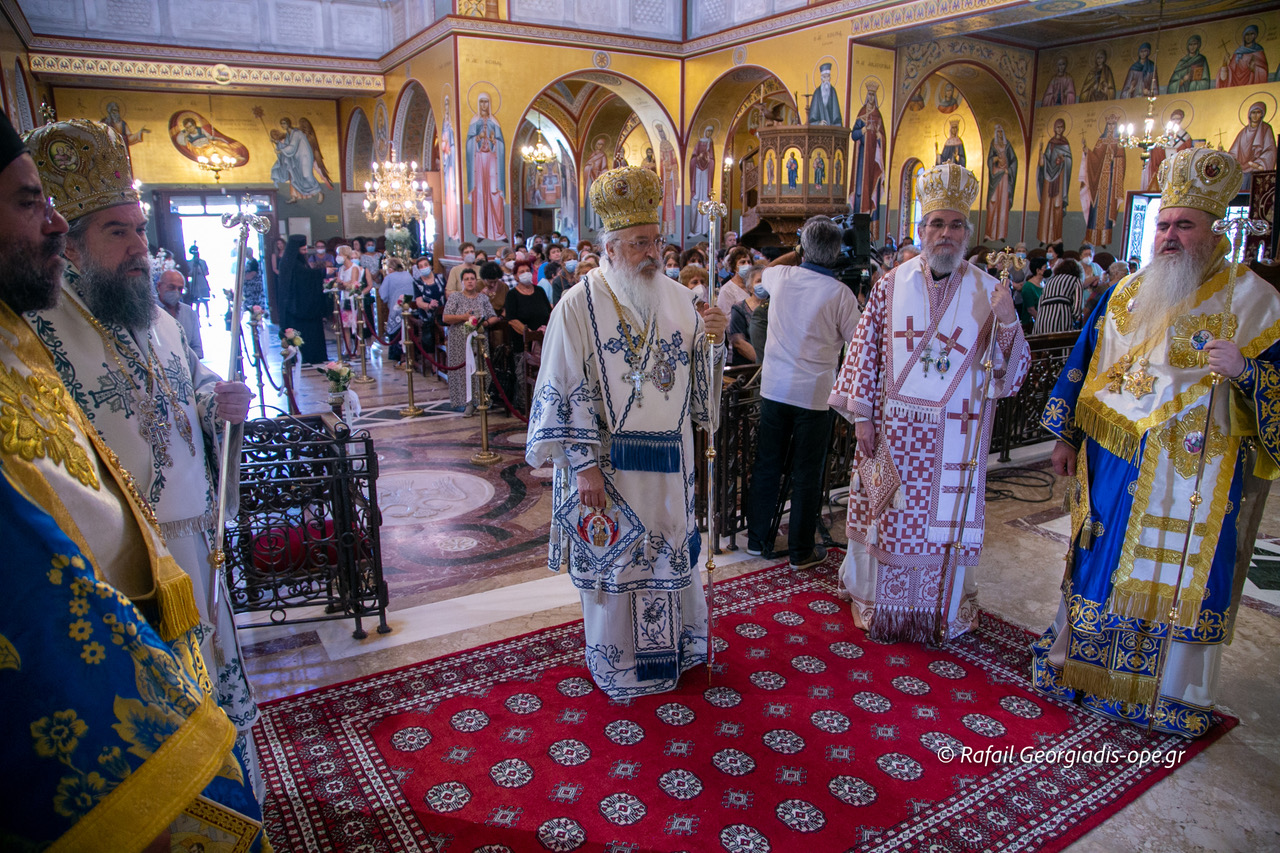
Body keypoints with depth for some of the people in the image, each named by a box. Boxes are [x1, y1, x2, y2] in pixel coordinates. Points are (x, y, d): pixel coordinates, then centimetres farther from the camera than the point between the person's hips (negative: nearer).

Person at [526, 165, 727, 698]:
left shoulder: (676, 299, 3)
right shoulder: (580, 305, -11)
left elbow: (699, 374, 8)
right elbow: (567, 393, -13)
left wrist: (713, 339, -12)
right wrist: (584, 465, -16)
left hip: (669, 461, 5)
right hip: (609, 461, -4)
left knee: (672, 549, 18)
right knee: (612, 559, 10)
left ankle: (677, 643, 41)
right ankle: (618, 662, 32)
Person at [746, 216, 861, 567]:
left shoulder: (781, 276, 0)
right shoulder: (840, 293, -11)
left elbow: (763, 273, 25)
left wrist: (797, 253, 27)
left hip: (774, 388, 4)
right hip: (814, 393, -3)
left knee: (767, 464, 12)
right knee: (806, 473, 5)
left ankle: (757, 538, 24)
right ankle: (801, 551, 14)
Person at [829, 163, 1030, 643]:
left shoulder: (988, 292, 0)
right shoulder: (892, 285, 0)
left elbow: (1013, 370, -2)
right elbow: (865, 351, 0)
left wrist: (1006, 323, -20)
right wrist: (862, 415, -5)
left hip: (954, 437, 0)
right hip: (893, 428, 0)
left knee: (946, 519, 10)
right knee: (887, 515, 10)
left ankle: (942, 612, 30)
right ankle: (879, 605, 30)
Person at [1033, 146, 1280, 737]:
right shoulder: (1128, 293, 7)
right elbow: (1086, 366, 12)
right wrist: (1067, 437, 11)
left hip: (1194, 472, -2)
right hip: (1119, 462, 3)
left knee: (1180, 573, 4)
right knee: (1104, 563, 10)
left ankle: (1169, 693, 22)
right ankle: (1087, 668, 28)